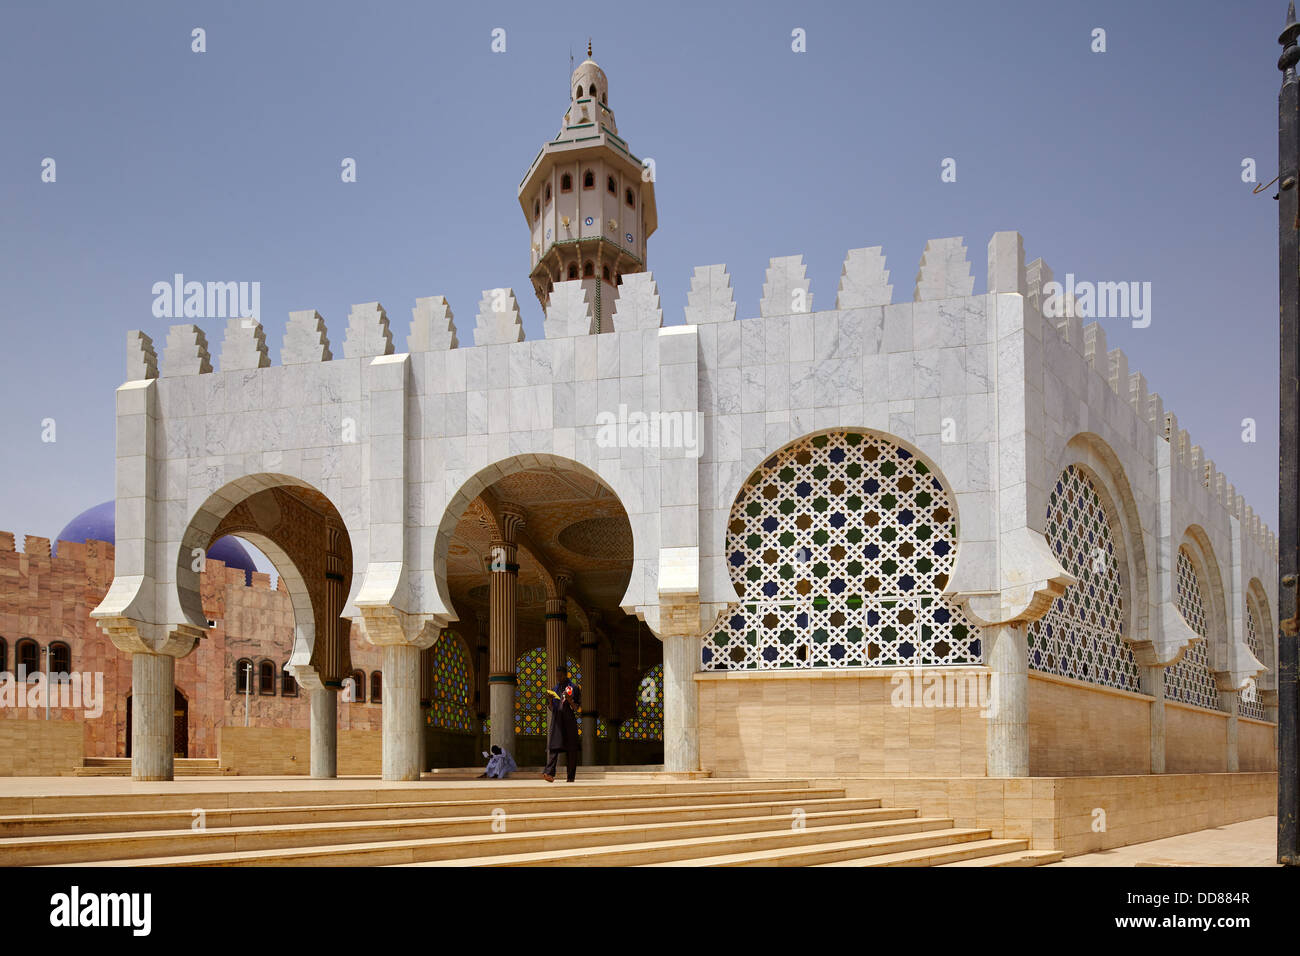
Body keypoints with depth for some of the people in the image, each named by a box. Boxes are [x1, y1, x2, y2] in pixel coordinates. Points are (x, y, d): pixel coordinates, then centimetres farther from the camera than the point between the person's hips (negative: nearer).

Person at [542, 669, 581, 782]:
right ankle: (549, 772, -24)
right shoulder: (556, 689, 17)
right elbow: (552, 708, 18)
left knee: (570, 750, -1)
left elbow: (577, 707, 0)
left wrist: (569, 700, -18)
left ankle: (571, 776, 3)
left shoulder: (573, 688, 3)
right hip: (557, 721, 3)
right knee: (554, 747, -11)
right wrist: (550, 699, -2)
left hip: (569, 721, -3)